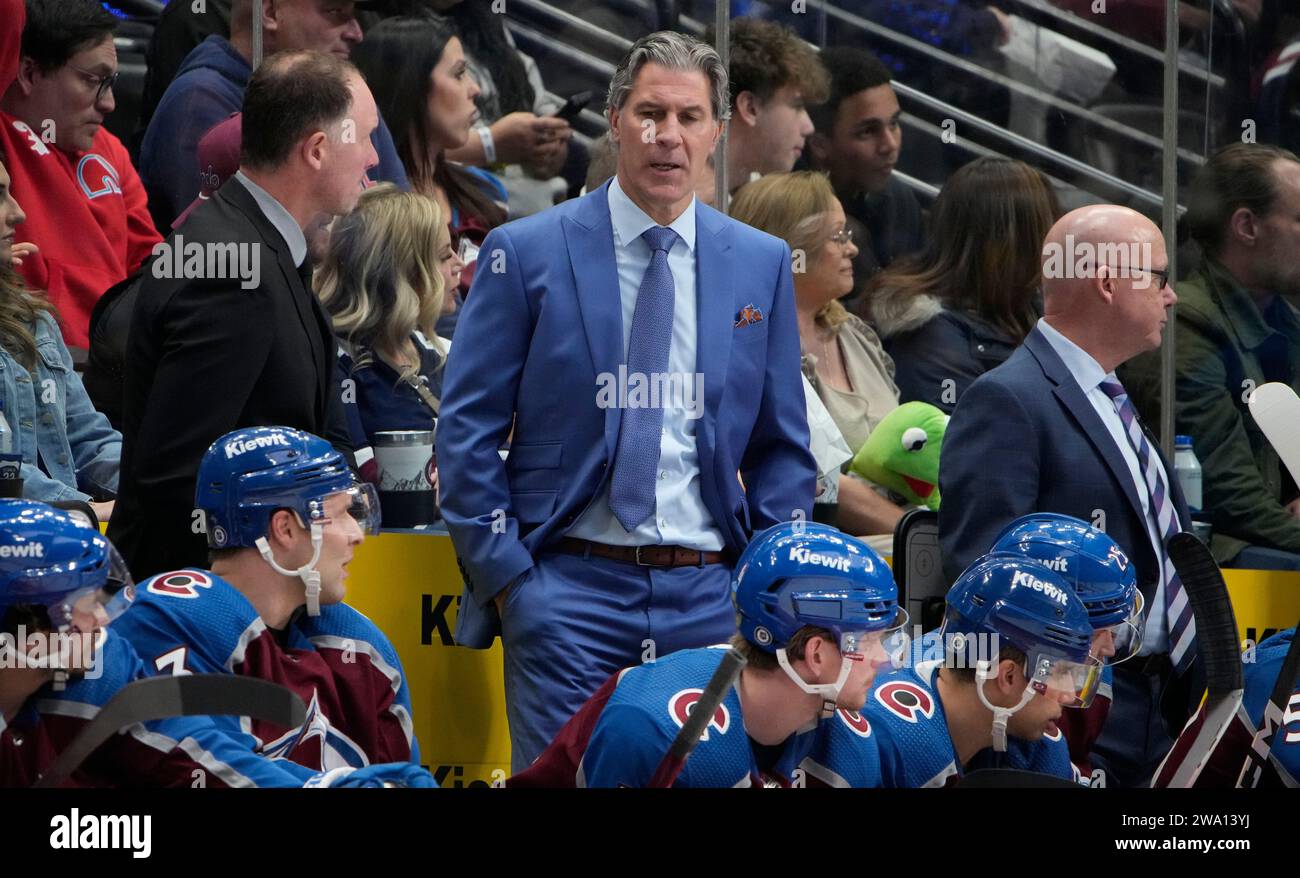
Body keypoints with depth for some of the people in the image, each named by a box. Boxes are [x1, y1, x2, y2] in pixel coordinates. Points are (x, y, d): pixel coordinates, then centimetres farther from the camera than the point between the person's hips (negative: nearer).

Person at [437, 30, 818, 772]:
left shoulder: (761, 264, 10)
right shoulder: (528, 253, 0)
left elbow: (783, 450, 14)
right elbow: (466, 430, 0)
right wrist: (505, 574, -6)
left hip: (708, 595, 3)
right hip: (569, 583, -3)